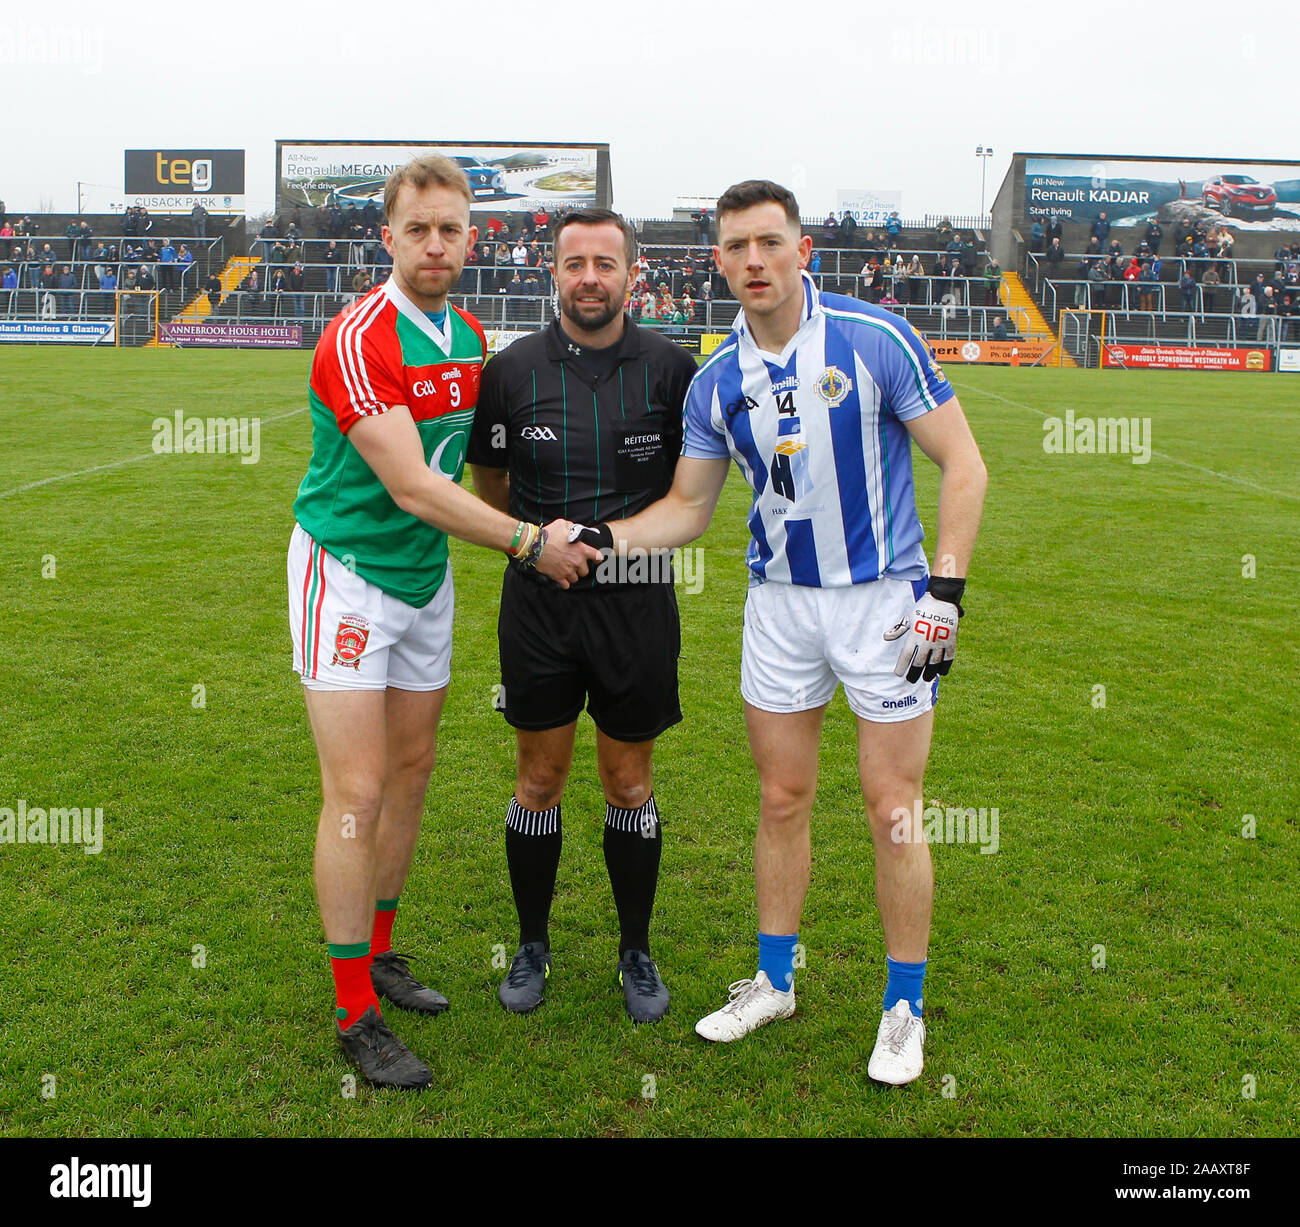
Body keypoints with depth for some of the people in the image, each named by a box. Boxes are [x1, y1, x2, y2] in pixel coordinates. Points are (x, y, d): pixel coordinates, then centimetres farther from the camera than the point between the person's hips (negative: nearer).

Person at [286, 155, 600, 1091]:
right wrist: (530, 542, -20)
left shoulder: (471, 338, 5)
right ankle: (356, 1014, 6)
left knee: (413, 768, 13)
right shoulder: (357, 340, -20)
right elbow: (412, 487, -24)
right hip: (348, 573, -7)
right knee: (357, 790, -7)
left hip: (425, 574, 8)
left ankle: (378, 952, 32)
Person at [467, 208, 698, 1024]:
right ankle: (533, 945, 28)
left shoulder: (671, 369, -3)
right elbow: (490, 482, 12)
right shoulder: (514, 370, -1)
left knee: (630, 783, 9)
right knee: (540, 779, 9)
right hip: (538, 598, 1)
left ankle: (637, 952, 27)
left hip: (637, 598, 0)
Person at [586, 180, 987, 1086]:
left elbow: (962, 464, -8)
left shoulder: (876, 340, -11)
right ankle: (774, 983, 30)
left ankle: (904, 1009, 20)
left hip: (884, 598, -4)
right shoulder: (716, 382, 1)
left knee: (894, 811, 2)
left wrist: (946, 590, -15)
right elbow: (688, 508, 9)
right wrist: (598, 538, -7)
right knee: (782, 800, 12)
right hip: (779, 601, 4)